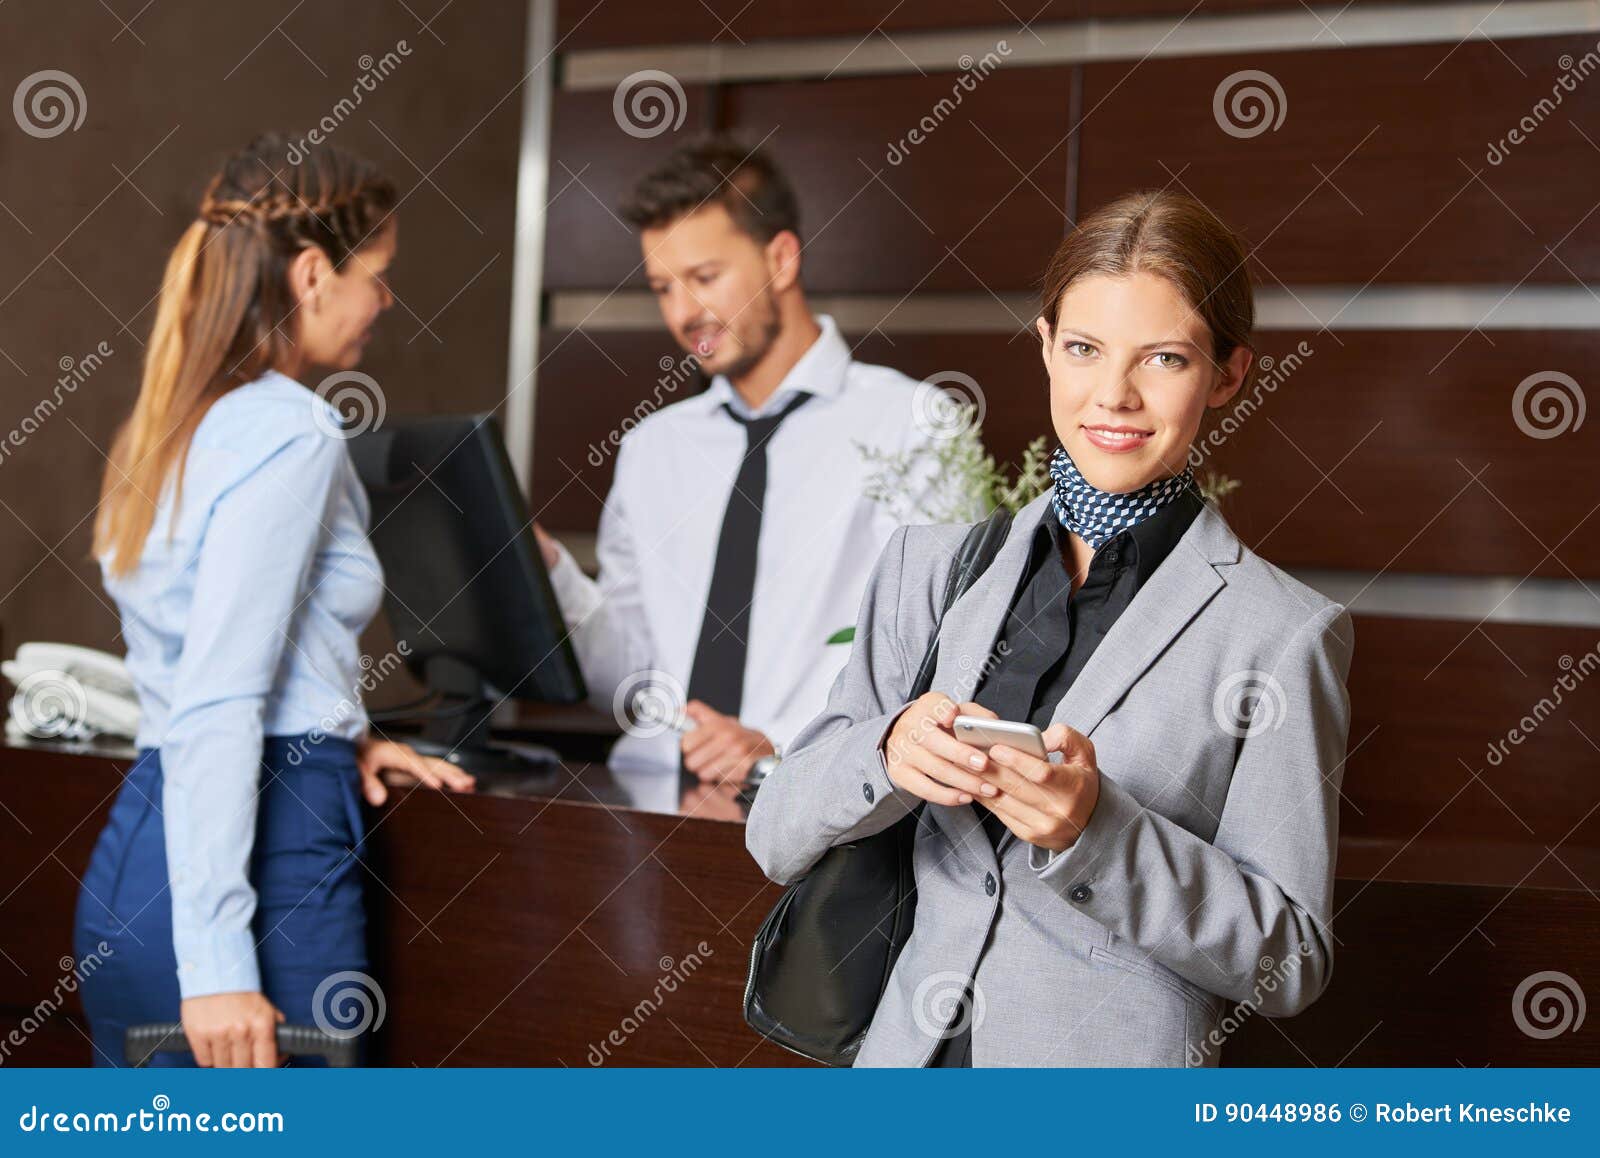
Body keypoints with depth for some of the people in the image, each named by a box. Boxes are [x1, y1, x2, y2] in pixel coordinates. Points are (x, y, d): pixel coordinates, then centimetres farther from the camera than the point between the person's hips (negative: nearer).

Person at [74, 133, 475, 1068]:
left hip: (133, 852, 9)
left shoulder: (167, 424, 14)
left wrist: (335, 736, 17)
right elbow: (216, 709, -21)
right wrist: (218, 964, -22)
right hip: (269, 865, -9)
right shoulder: (292, 436, -13)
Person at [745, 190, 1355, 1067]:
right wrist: (885, 753, -21)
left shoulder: (1283, 633, -10)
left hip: (1121, 1057, -3)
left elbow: (1290, 963, -9)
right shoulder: (932, 561, 0)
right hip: (909, 1046, 3)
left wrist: (1096, 830, -23)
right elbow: (777, 840, -1)